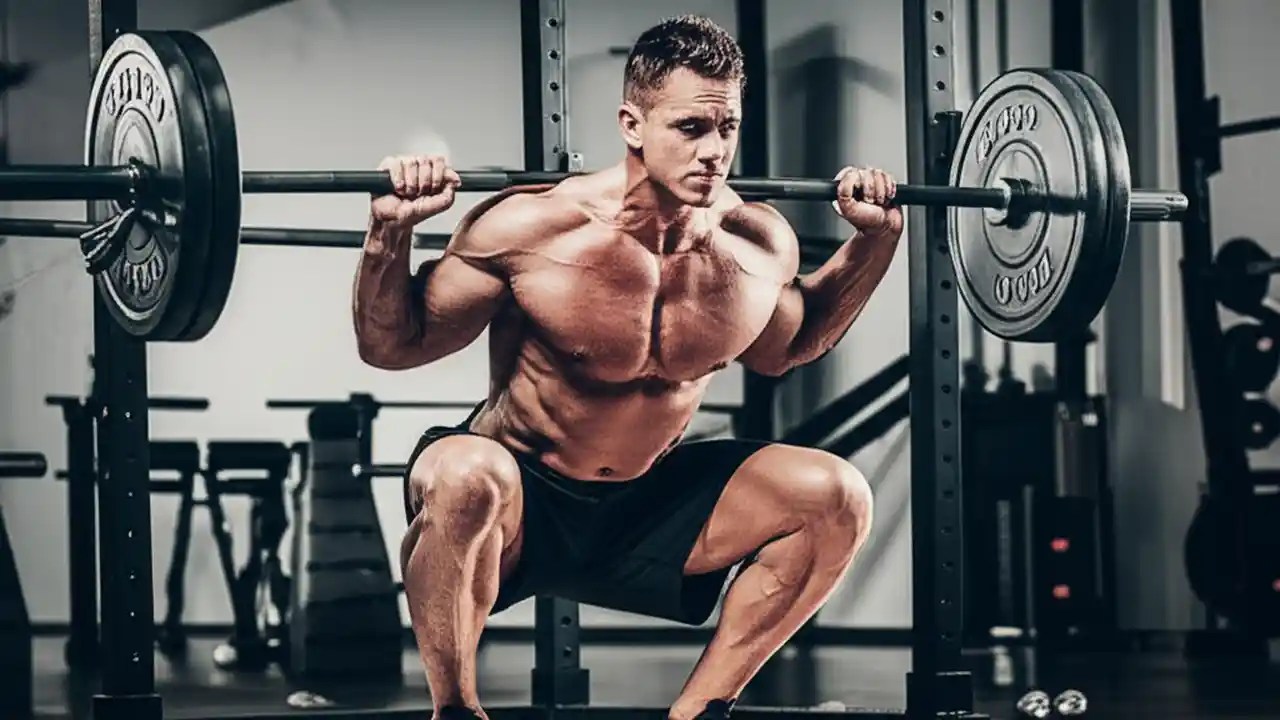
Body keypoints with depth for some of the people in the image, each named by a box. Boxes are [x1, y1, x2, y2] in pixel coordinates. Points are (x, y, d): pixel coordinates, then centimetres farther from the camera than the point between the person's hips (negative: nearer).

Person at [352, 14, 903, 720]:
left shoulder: (760, 245, -7)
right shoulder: (530, 229, -22)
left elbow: (778, 349, 17)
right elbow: (389, 346, -11)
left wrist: (874, 240, 7)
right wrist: (389, 234, -28)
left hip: (648, 505, 5)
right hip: (517, 502, -5)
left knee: (834, 496, -9)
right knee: (465, 478, -39)